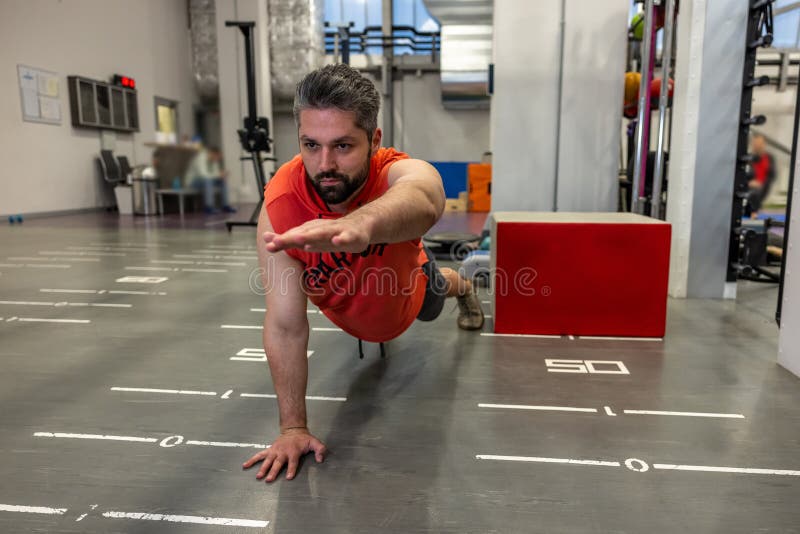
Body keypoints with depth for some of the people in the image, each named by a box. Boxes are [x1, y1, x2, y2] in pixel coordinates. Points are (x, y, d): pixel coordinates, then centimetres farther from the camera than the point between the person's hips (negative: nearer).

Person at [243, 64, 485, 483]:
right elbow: (285, 325, -35)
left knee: (432, 298, 35)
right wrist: (292, 426, -32)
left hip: (406, 282, -1)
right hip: (345, 313, 1)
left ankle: (462, 287, 72)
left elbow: (424, 203, -71)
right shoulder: (278, 207, -40)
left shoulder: (401, 172, -44)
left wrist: (361, 223, -94)